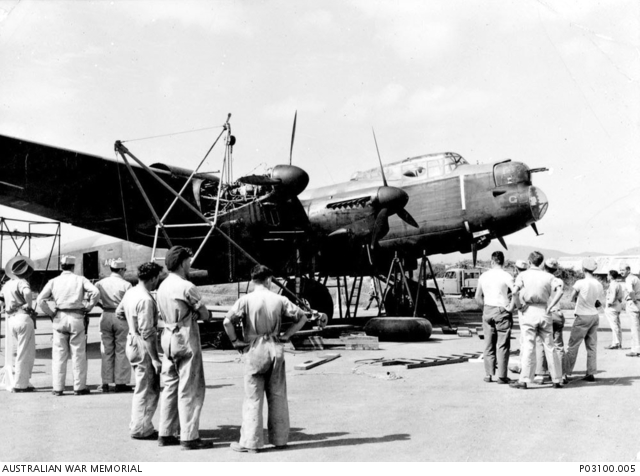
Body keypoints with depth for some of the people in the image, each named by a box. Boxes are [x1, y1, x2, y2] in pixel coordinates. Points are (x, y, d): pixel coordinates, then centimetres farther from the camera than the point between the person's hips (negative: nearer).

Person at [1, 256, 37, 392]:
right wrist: (29, 306, -16)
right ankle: (20, 385, 3)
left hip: (11, 319, 8)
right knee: (24, 354, 0)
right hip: (24, 318, -8)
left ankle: (25, 382, 19)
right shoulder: (22, 282, -9)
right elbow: (27, 293, -30)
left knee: (29, 353, 17)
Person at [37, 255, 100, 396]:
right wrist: (88, 307, -2)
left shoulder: (54, 281, 6)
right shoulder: (80, 279, 1)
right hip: (76, 318, -2)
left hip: (59, 318, 2)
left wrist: (51, 313, 6)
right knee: (78, 354, 5)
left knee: (59, 355, 8)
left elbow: (40, 300, -2)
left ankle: (57, 388, 10)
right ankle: (79, 387, 8)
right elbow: (95, 292, -12)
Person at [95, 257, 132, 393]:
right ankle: (120, 383, 6)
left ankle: (105, 383, 14)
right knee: (121, 351, 4)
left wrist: (102, 305, 14)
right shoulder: (126, 285, -9)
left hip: (106, 317, 4)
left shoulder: (100, 283, 3)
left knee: (106, 351, 11)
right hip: (121, 317, -4)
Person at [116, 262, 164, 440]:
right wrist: (155, 358, -22)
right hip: (143, 347, -10)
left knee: (143, 388, 20)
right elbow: (147, 333, -25)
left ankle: (137, 424, 30)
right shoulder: (146, 300, -23)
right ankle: (141, 429, 12)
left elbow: (119, 313, 21)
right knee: (147, 390, 2)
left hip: (132, 342, 10)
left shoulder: (130, 292, 5)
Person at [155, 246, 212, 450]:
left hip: (168, 338, 8)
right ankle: (189, 437, 3)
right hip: (186, 341, -8)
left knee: (170, 387, 15)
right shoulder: (187, 288, -16)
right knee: (190, 389, -1)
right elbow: (205, 315, -11)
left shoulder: (162, 286, 9)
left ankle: (166, 434, 21)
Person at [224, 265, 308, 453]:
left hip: (254, 351, -2)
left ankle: (250, 442, 7)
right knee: (278, 396, 12)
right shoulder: (279, 300, 1)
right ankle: (279, 438, 20)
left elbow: (227, 321, -18)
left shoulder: (246, 300, -7)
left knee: (253, 398, 4)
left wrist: (235, 341, -5)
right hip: (275, 349, 3)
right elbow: (302, 317, 3)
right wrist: (286, 335, 7)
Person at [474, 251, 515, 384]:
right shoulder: (506, 276, -8)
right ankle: (501, 376, 2)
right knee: (502, 345, 2)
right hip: (502, 312, -4)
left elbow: (478, 296, 10)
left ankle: (489, 374, 12)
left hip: (487, 311, 4)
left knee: (488, 344, 11)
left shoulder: (483, 276, 6)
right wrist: (511, 307, -10)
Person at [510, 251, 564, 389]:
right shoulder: (548, 276, 8)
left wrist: (519, 305, -4)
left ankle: (524, 380, -2)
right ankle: (556, 380, 14)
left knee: (528, 346, -1)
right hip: (544, 312, 3)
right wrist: (549, 307, -4)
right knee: (549, 347, 9)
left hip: (529, 311, -2)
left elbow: (515, 291, -16)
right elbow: (559, 291, -7)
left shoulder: (523, 275, 0)